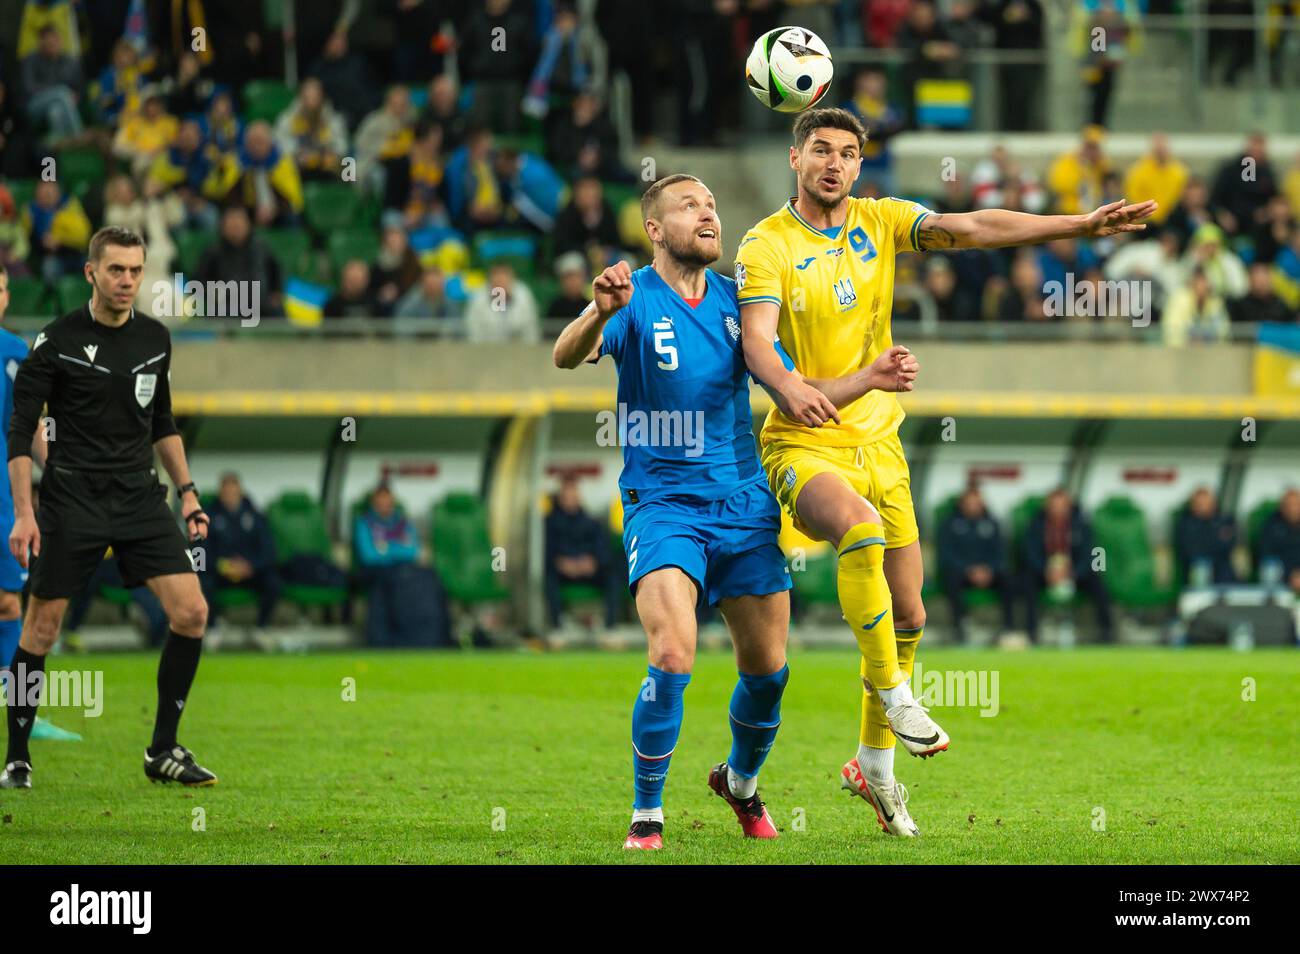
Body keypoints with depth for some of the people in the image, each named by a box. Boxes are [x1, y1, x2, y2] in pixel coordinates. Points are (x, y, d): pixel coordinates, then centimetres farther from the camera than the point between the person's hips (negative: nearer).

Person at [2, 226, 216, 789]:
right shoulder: (56, 341, -6)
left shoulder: (155, 339, 8)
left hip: (140, 496, 4)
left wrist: (186, 491, 14)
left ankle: (163, 751, 3)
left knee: (191, 612, -8)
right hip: (72, 502, -4)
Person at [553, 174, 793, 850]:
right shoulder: (635, 299, -7)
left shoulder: (736, 299, 7)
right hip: (663, 506, -5)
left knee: (768, 668, 7)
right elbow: (566, 356, -24)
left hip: (745, 506, 5)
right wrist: (601, 313, -46)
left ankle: (740, 782, 36)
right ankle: (646, 814, -6)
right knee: (672, 659, -21)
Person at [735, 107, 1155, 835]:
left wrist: (1081, 225, -20)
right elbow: (757, 344, -20)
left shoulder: (880, 221, 3)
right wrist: (793, 390, -42)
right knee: (862, 527, -37)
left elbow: (971, 228, -8)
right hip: (804, 446, -5)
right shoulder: (767, 246, -8)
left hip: (878, 444, 5)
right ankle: (893, 693, -22)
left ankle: (875, 765, 26)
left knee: (908, 618, 8)